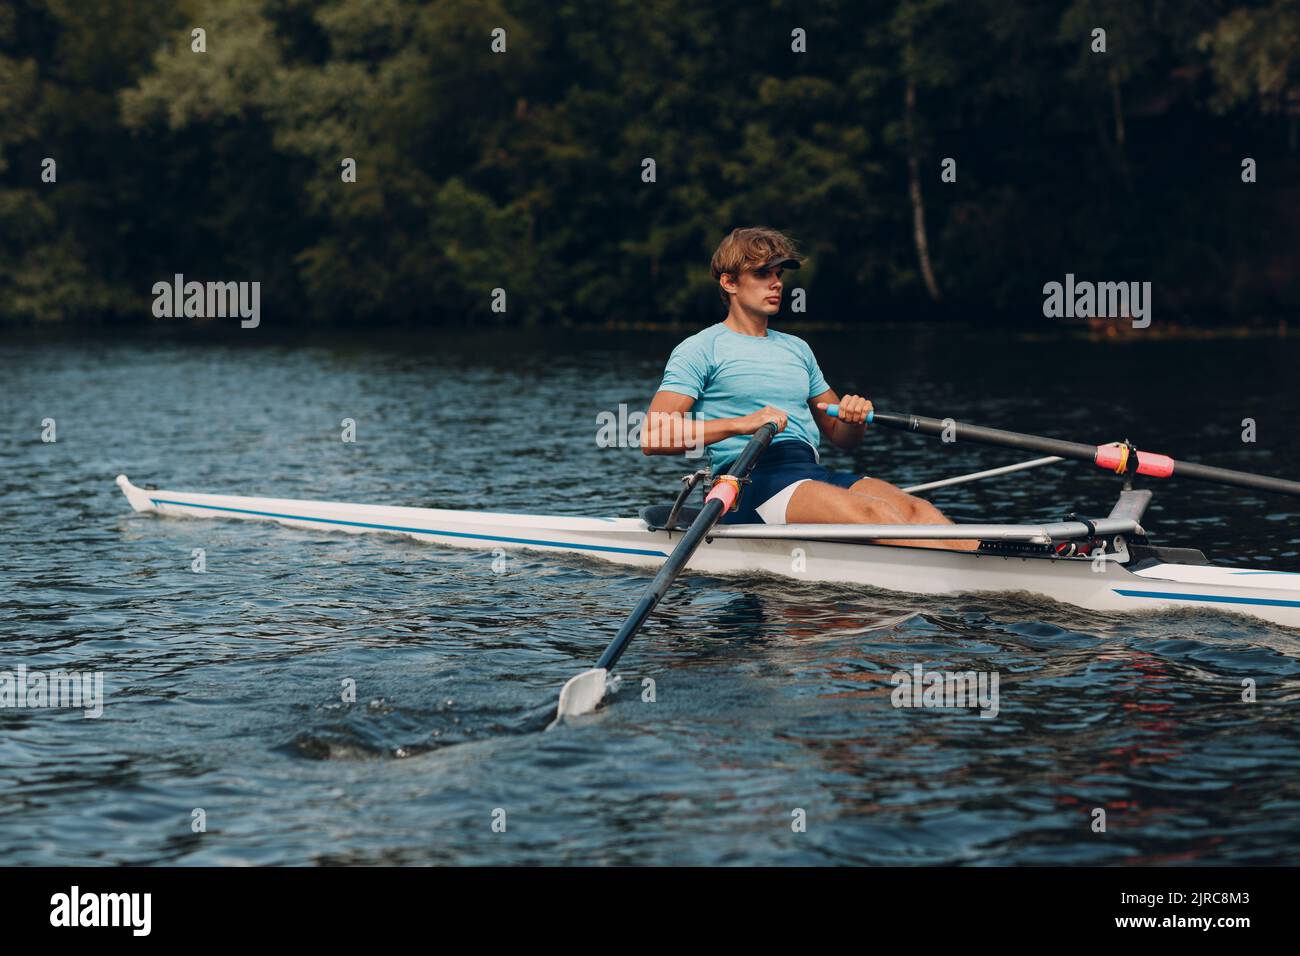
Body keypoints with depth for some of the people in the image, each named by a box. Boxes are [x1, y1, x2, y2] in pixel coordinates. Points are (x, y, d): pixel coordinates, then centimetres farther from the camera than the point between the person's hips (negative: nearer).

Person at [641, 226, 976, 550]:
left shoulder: (797, 349, 27)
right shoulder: (700, 349, 6)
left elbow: (842, 438, 29)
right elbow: (651, 438, -8)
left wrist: (855, 418, 3)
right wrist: (742, 424, -17)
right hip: (746, 480, -7)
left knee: (912, 507, -24)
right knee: (872, 512, -32)